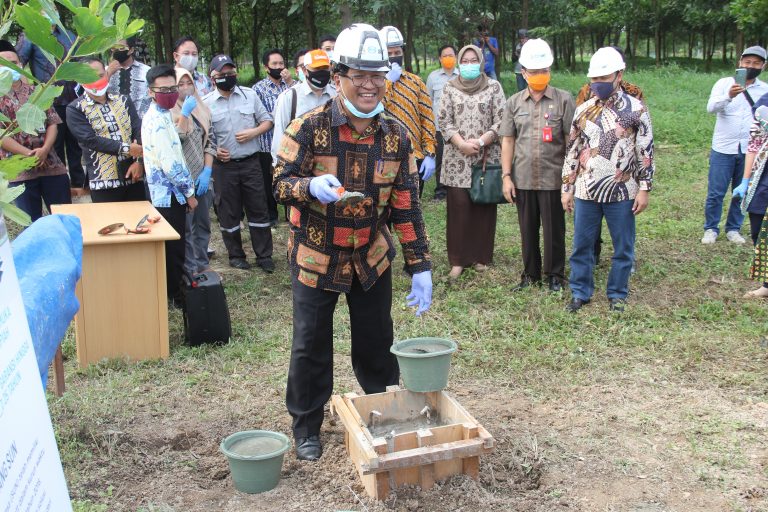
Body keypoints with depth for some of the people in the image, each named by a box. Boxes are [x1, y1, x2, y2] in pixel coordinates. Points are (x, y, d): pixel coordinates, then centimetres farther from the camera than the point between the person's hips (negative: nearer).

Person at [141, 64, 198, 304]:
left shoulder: (160, 116, 12)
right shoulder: (158, 121, -20)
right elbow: (170, 164, -23)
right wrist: (189, 192, -14)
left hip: (167, 193, 10)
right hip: (170, 193, -10)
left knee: (174, 246, 17)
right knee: (175, 247, 0)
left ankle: (174, 289, 28)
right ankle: (175, 294, 10)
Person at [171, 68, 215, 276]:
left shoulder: (202, 110, 10)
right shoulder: (169, 112, -6)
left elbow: (209, 143, 10)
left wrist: (207, 171, -1)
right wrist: (185, 114, -20)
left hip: (202, 178, 5)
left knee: (203, 224, 12)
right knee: (185, 227, 0)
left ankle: (202, 265, 23)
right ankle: (190, 270, 9)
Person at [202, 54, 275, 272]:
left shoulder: (250, 95, 4)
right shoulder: (206, 103, 0)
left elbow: (267, 121, 10)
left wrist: (253, 132, -9)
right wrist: (214, 150, -11)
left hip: (250, 162, 1)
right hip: (224, 166, -1)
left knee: (258, 209, 4)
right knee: (228, 212, 8)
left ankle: (264, 255, 14)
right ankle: (236, 255, 22)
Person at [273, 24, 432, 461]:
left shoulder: (395, 135, -4)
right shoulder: (309, 128, -15)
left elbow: (407, 206, -2)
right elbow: (281, 182, -12)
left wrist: (421, 268, -5)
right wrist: (310, 187, -36)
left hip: (372, 258, 3)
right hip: (316, 258, -3)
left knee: (376, 343, 13)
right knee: (311, 345, 6)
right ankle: (306, 428, 24)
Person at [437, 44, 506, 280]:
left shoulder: (493, 86, 5)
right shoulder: (450, 87, 8)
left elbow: (501, 121, 0)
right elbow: (444, 120, 3)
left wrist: (480, 141, -13)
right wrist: (462, 143, -11)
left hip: (487, 157, 0)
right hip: (457, 158, 0)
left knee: (484, 207, 2)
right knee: (459, 207, -2)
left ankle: (481, 257, 13)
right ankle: (458, 259, 6)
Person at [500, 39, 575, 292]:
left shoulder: (564, 100, -2)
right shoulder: (514, 103, 7)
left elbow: (572, 140, -2)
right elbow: (507, 141, 7)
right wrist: (506, 176, 2)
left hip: (553, 177, -2)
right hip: (523, 178, 3)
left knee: (554, 229, 6)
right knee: (528, 229, 12)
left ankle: (555, 274, 22)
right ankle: (530, 273, 27)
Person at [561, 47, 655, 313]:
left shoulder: (636, 109, -3)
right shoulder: (583, 110, 6)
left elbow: (646, 152, -3)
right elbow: (572, 152, 10)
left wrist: (644, 189, -6)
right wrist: (567, 188, 8)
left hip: (622, 192, -3)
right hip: (585, 192, 3)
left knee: (623, 247, 8)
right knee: (581, 245, 9)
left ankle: (617, 294, 23)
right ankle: (580, 292, 24)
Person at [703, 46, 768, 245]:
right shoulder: (724, 83, -2)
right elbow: (711, 108, -18)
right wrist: (729, 96, -37)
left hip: (751, 151, 2)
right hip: (723, 149, -2)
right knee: (715, 193, 1)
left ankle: (733, 229, 24)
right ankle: (711, 229, 16)